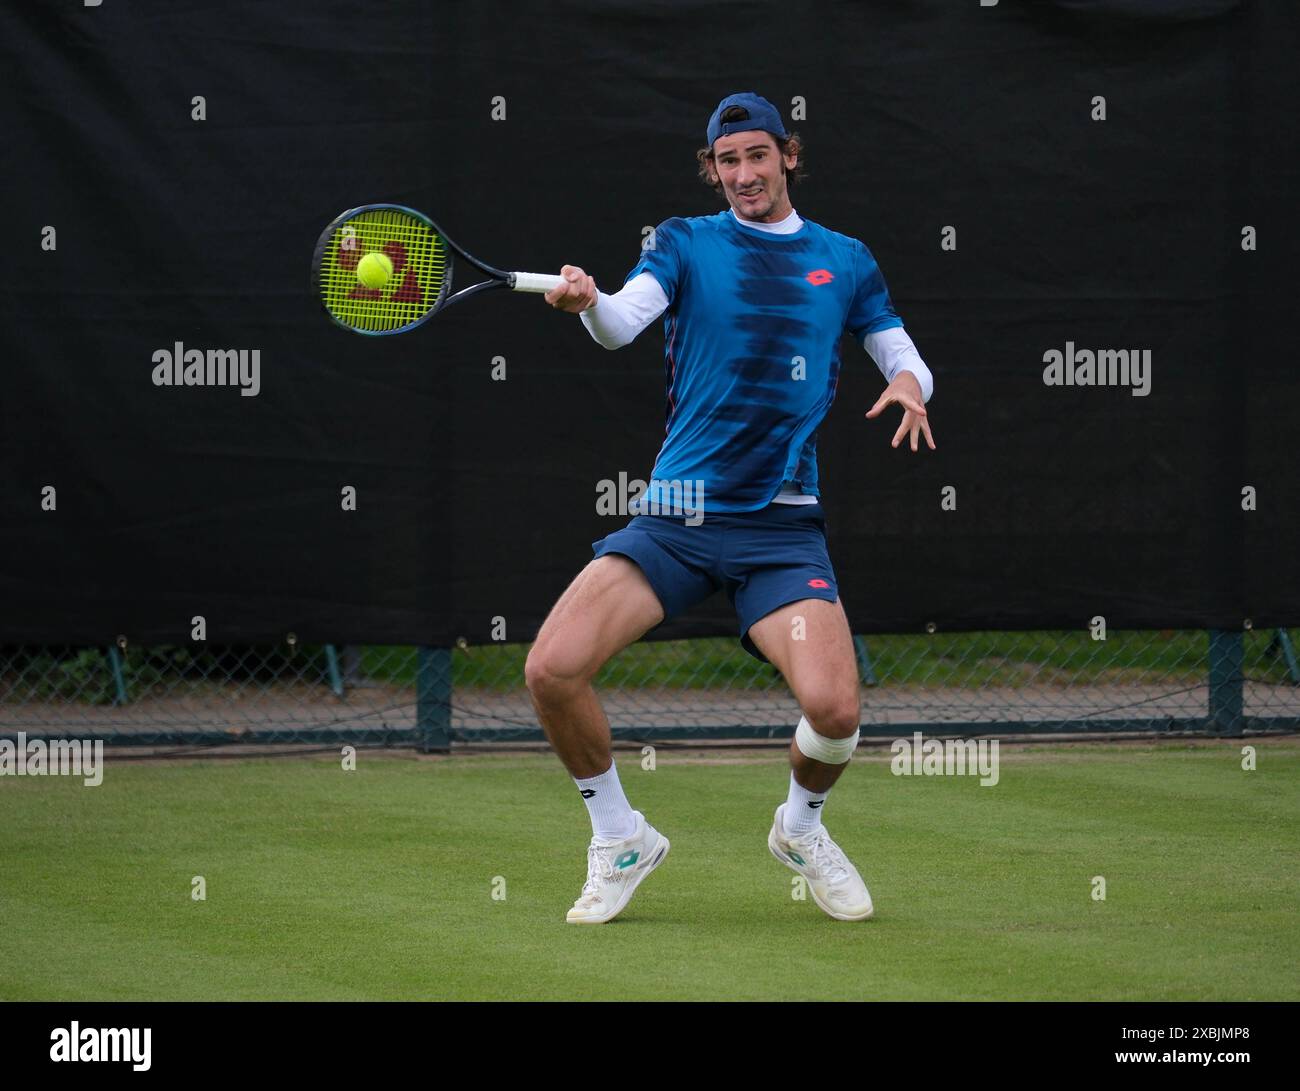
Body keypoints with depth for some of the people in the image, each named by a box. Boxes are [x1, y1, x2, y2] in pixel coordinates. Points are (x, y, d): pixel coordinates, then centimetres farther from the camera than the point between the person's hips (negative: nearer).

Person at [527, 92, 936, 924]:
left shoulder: (844, 260, 13)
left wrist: (909, 384, -7)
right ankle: (621, 841, 7)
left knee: (834, 707, -23)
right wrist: (587, 302, -34)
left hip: (782, 527, 0)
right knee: (551, 669, -20)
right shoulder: (687, 243, 8)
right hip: (675, 514, 0)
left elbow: (907, 361, 18)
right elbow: (624, 322, -10)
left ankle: (802, 828, 15)